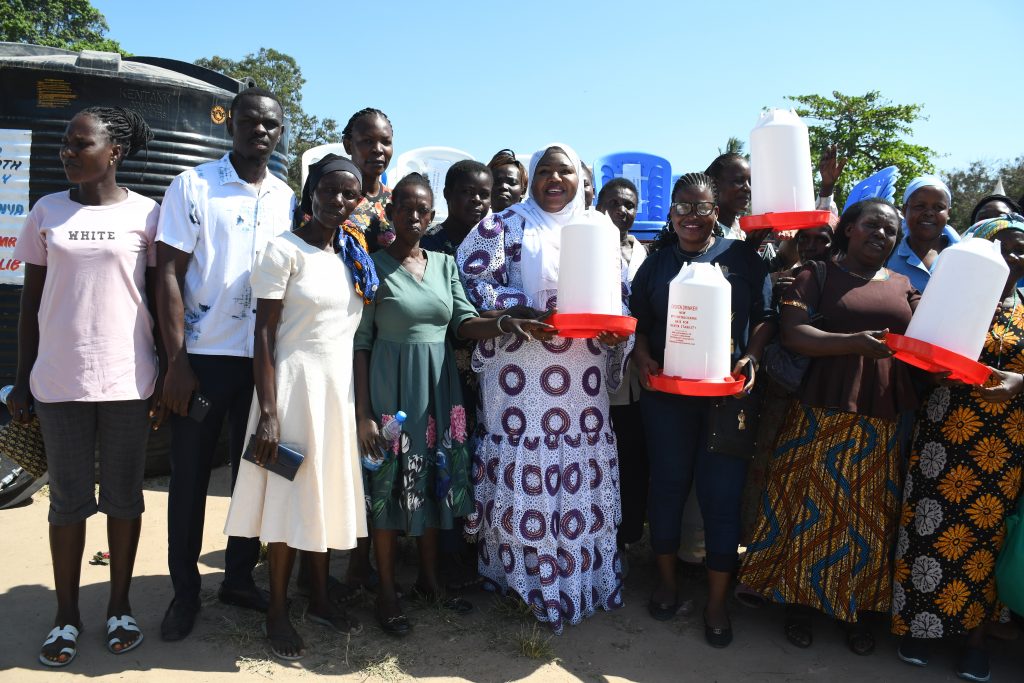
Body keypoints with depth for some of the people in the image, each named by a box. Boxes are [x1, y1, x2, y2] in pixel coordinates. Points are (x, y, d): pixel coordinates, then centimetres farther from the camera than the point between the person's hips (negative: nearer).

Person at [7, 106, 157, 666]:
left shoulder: (144, 214, 1)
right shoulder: (47, 212, 7)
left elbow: (159, 296, 3)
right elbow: (31, 300, 9)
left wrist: (169, 371, 0)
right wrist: (22, 381, 7)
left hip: (127, 379, -1)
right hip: (59, 381, 2)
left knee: (123, 495, 9)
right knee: (68, 498, 9)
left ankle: (120, 605, 24)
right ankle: (66, 615, 22)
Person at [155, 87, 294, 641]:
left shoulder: (288, 199, 8)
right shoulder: (192, 186, -3)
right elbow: (169, 274, -7)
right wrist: (176, 362, -12)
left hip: (264, 359, 3)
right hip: (202, 356, -3)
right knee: (190, 476, 7)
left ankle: (239, 577, 28)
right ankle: (185, 591, 23)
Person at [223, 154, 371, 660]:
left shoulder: (355, 255, 10)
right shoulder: (284, 250, -8)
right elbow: (264, 334, -11)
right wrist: (267, 413, -17)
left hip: (341, 388, 6)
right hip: (294, 383, -5)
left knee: (326, 492, 13)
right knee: (289, 497, 1)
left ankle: (319, 599, 27)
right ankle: (277, 613, 17)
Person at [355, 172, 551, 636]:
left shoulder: (444, 263, 10)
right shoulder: (374, 265, -5)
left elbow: (464, 323, 1)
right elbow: (361, 343, -7)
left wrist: (505, 323, -20)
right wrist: (363, 413, -12)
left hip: (438, 388, 5)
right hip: (391, 386, -5)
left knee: (435, 481, 12)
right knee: (390, 484, 2)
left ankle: (428, 579, 29)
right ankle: (387, 590, 18)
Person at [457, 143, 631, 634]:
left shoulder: (600, 227, 16)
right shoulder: (508, 223, 6)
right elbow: (474, 271, -3)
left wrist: (616, 331, -6)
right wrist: (518, 313, -15)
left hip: (583, 372, 3)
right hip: (521, 366, -3)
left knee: (581, 465, 6)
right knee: (521, 463, -3)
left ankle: (582, 576, 20)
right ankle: (520, 573, 12)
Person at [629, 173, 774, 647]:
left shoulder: (742, 258, 5)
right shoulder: (656, 264, 11)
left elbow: (766, 317, 4)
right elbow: (637, 321, 11)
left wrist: (751, 358, -12)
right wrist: (642, 359, -7)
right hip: (666, 395, 2)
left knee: (722, 495, 1)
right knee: (668, 485, 10)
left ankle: (717, 602, 16)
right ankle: (666, 580, 30)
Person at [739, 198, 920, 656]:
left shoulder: (904, 287, 15)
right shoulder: (817, 275, 1)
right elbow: (793, 334, -11)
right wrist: (854, 342, -25)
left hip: (883, 420, 4)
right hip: (823, 416, -4)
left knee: (870, 516, 9)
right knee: (812, 507, 2)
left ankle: (856, 609, 25)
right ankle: (798, 600, 20)